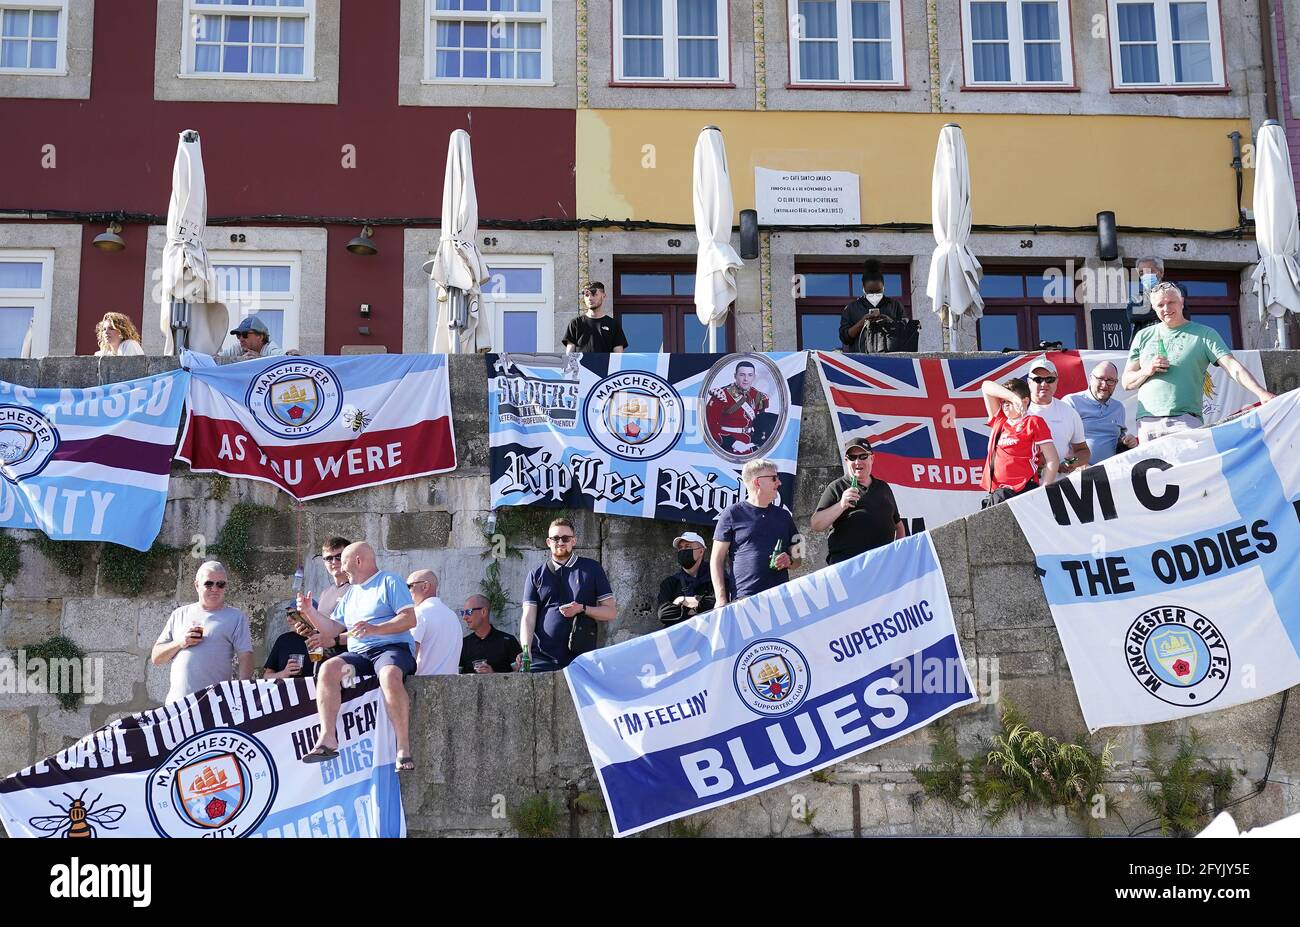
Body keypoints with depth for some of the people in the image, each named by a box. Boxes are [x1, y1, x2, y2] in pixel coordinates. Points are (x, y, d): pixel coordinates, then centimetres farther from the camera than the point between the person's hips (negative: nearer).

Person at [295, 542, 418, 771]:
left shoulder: (389, 581, 6)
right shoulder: (350, 594, 29)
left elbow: (410, 618, -7)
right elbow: (332, 628, 27)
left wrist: (375, 629, -18)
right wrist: (309, 611, 15)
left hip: (392, 648, -6)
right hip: (357, 654, 6)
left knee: (390, 676, -40)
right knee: (327, 669, -25)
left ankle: (404, 748, -34)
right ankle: (328, 738, -33)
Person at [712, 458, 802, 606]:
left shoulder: (784, 515, 18)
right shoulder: (733, 514, 4)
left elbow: (797, 559, 24)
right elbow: (717, 560, 2)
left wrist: (790, 561, 0)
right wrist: (721, 599, -7)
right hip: (744, 598, -4)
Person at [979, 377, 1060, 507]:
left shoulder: (1034, 423, 4)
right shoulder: (999, 421, 20)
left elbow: (1053, 461, -1)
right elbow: (986, 386, 19)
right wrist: (1012, 396, 3)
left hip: (1023, 491, -6)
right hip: (996, 493, 6)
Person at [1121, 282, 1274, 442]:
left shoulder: (1204, 334, 9)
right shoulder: (1143, 336, 17)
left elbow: (1232, 366, -2)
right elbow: (1127, 382, 18)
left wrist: (1260, 392, -16)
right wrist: (1147, 371, -3)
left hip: (1186, 421, -2)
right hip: (1147, 421, 3)